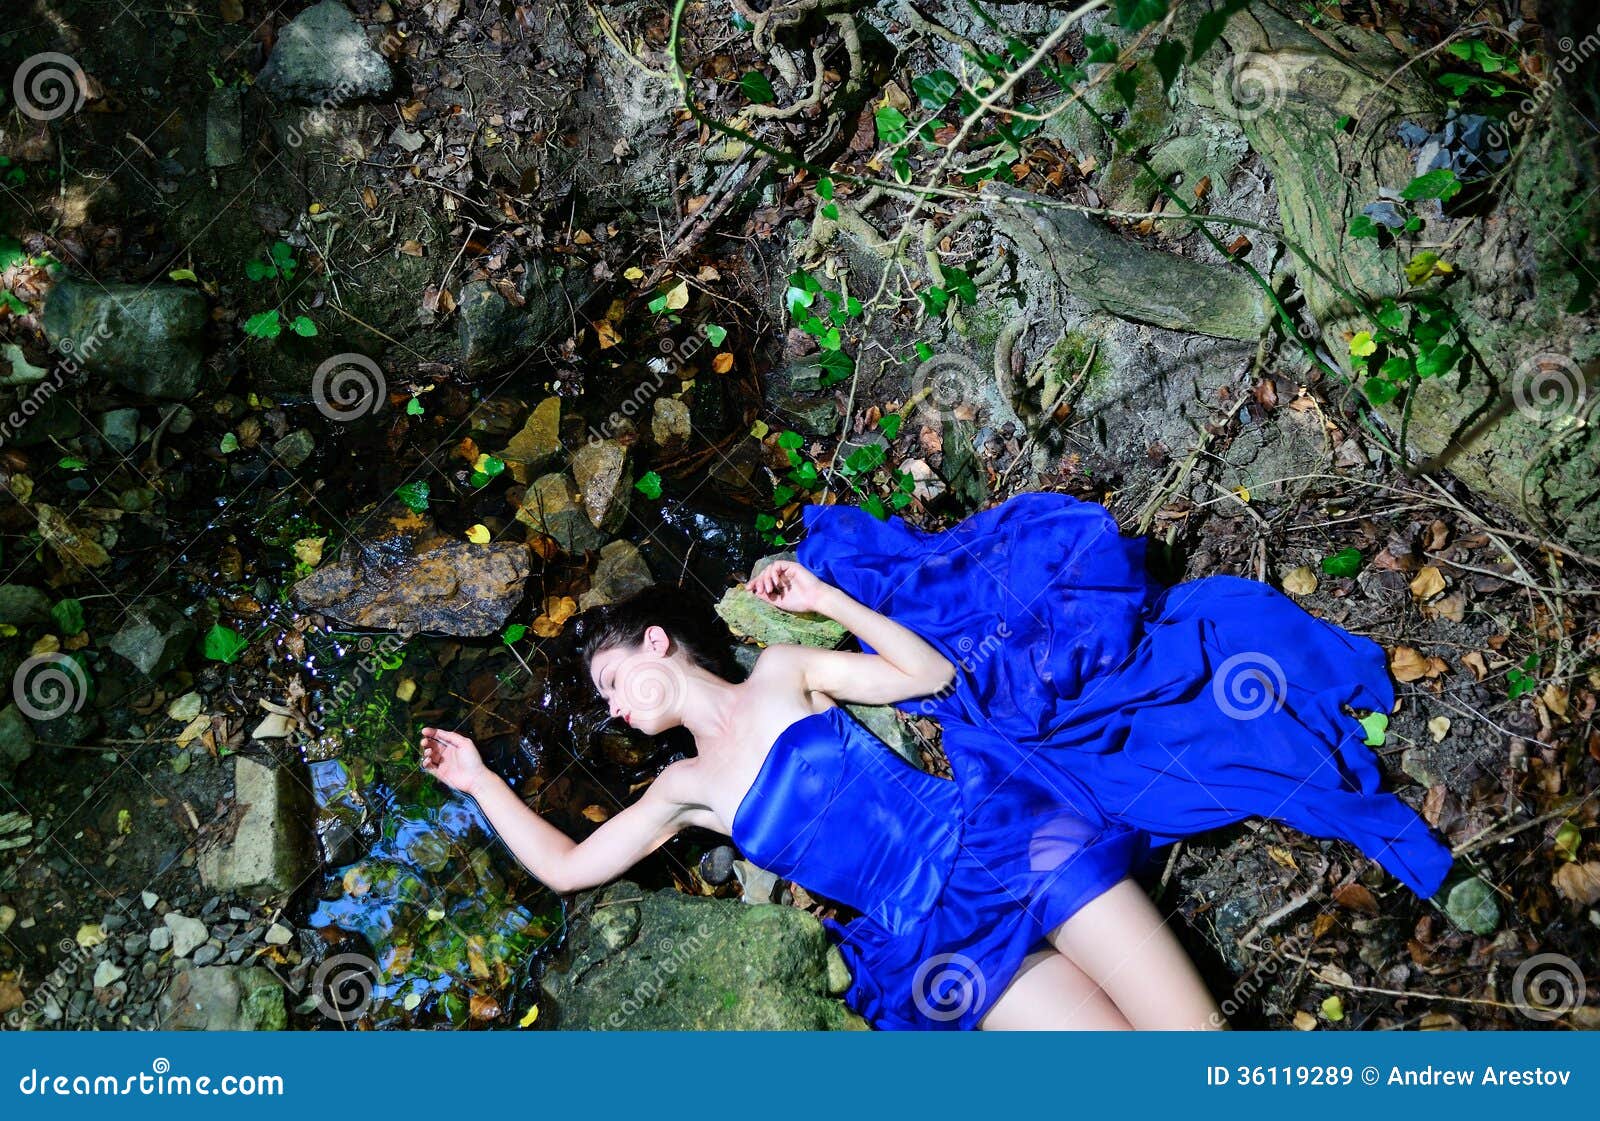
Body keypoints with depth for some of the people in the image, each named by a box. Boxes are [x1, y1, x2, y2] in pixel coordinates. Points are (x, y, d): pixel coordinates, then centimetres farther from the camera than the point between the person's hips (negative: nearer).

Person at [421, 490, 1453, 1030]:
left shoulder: (782, 673, 11)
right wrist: (478, 778, 26)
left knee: (1202, 1048, -14)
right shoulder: (683, 788, 16)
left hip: (1001, 843, -1)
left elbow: (932, 672, 8)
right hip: (939, 942, 1)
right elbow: (564, 866, 20)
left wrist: (828, 599, 6)